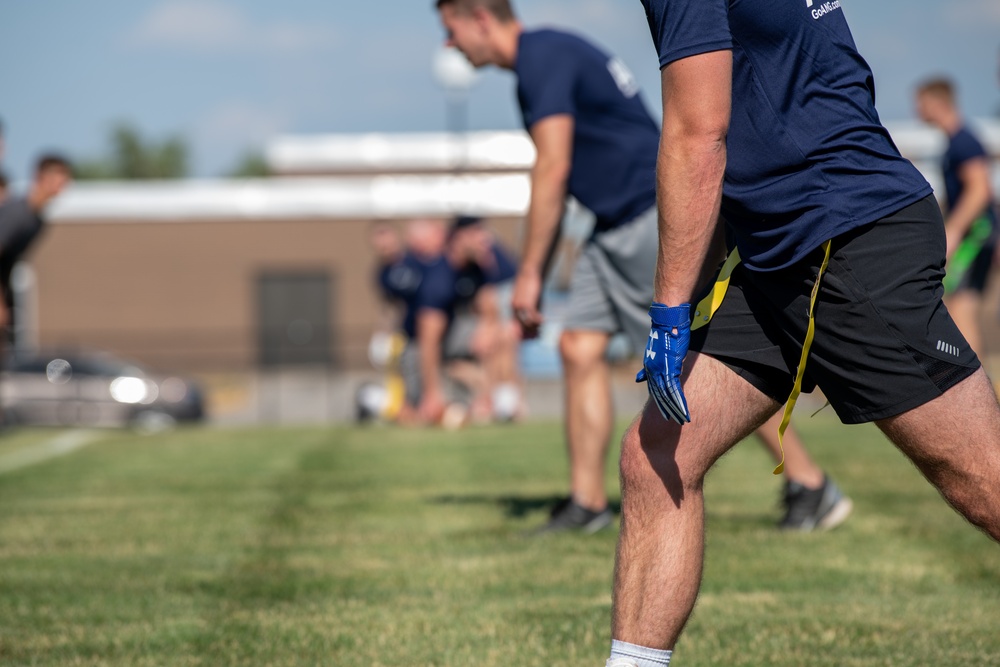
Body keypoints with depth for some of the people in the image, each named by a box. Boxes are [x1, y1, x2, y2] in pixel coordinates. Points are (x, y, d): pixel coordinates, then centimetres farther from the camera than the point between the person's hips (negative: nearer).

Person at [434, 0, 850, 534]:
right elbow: (559, 176, 24)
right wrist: (536, 274, 24)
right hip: (614, 229, 10)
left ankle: (810, 486, -4)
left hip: (656, 217, -10)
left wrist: (528, 274, -14)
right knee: (579, 347, 4)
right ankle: (587, 503, 6)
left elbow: (552, 171, -19)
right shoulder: (544, 56, 18)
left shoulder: (542, 57, -14)